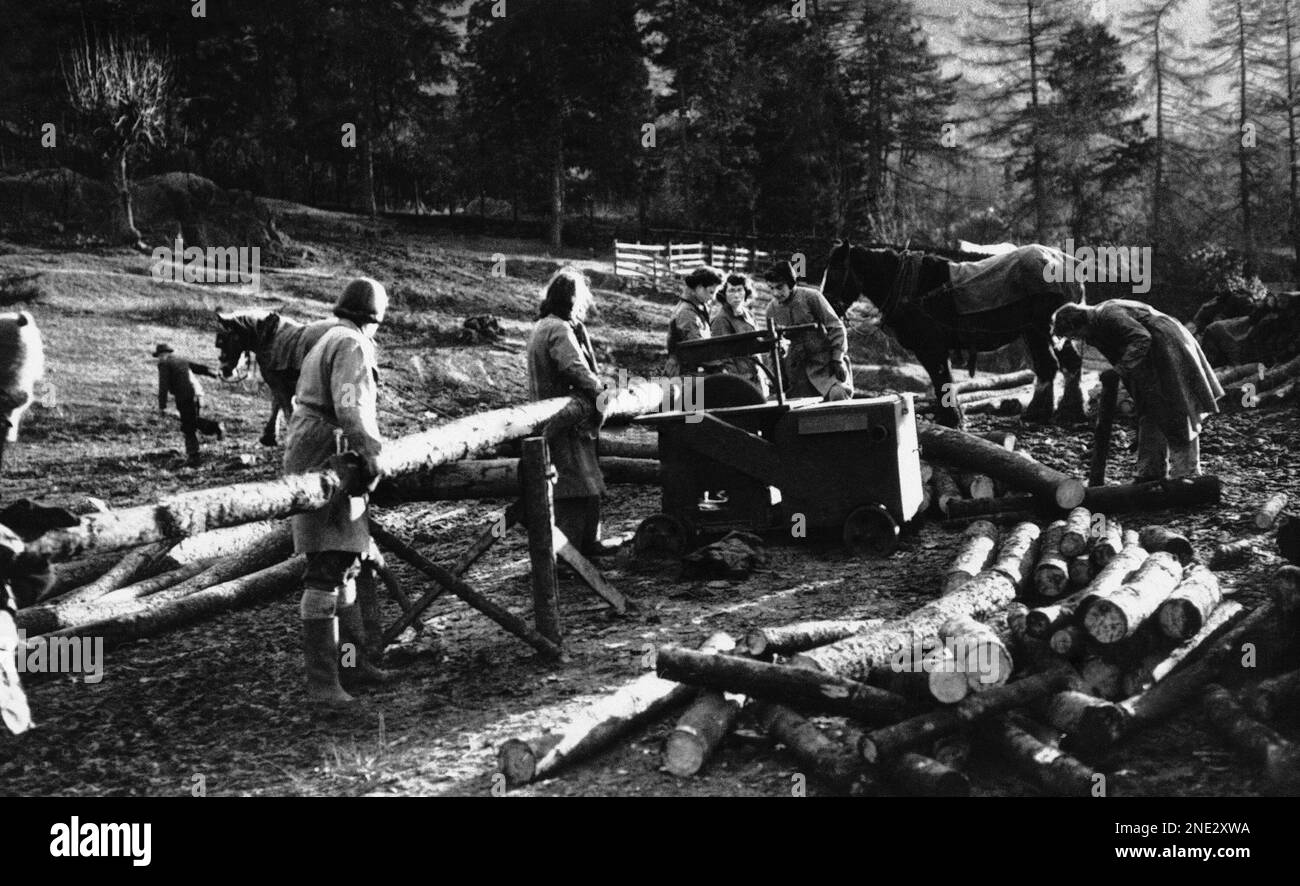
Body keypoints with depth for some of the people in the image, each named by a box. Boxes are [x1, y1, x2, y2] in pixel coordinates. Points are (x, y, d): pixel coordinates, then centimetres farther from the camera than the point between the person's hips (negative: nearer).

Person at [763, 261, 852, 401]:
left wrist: (837, 360, -12)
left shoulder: (811, 297, -8)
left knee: (838, 395, -27)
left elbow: (836, 328, -6)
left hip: (825, 360, -4)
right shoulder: (772, 310, 4)